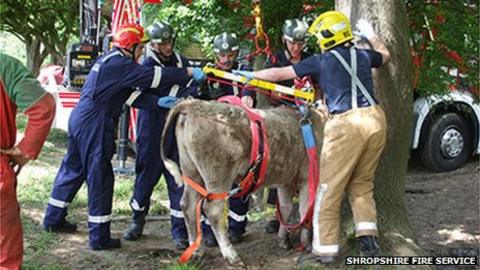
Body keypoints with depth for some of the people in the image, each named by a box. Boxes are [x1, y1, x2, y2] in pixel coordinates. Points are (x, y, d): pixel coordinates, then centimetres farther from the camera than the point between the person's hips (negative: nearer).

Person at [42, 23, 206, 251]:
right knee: (100, 177, -4)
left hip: (80, 119, 10)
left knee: (72, 168, 19)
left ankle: (54, 219, 32)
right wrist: (189, 73, -14)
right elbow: (155, 75, -20)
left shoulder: (110, 60, 15)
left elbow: (131, 93, 18)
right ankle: (99, 236, 2)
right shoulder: (119, 64, -15)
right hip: (93, 125, -10)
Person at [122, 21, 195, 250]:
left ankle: (180, 231, 8)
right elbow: (135, 97, -13)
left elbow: (191, 87, 7)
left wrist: (179, 99, -14)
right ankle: (137, 221, 27)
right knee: (146, 175, 6)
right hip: (152, 130, -3)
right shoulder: (146, 65, -5)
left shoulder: (181, 61, 9)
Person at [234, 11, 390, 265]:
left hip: (347, 123, -6)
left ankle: (325, 249, 5)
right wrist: (370, 34, 53)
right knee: (362, 185, 18)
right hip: (375, 119, 6)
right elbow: (384, 54, 40)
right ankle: (368, 237, 10)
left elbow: (279, 74, 8)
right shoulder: (363, 55, 16)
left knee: (329, 189, 2)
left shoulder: (321, 61, 3)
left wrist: (249, 75, 23)